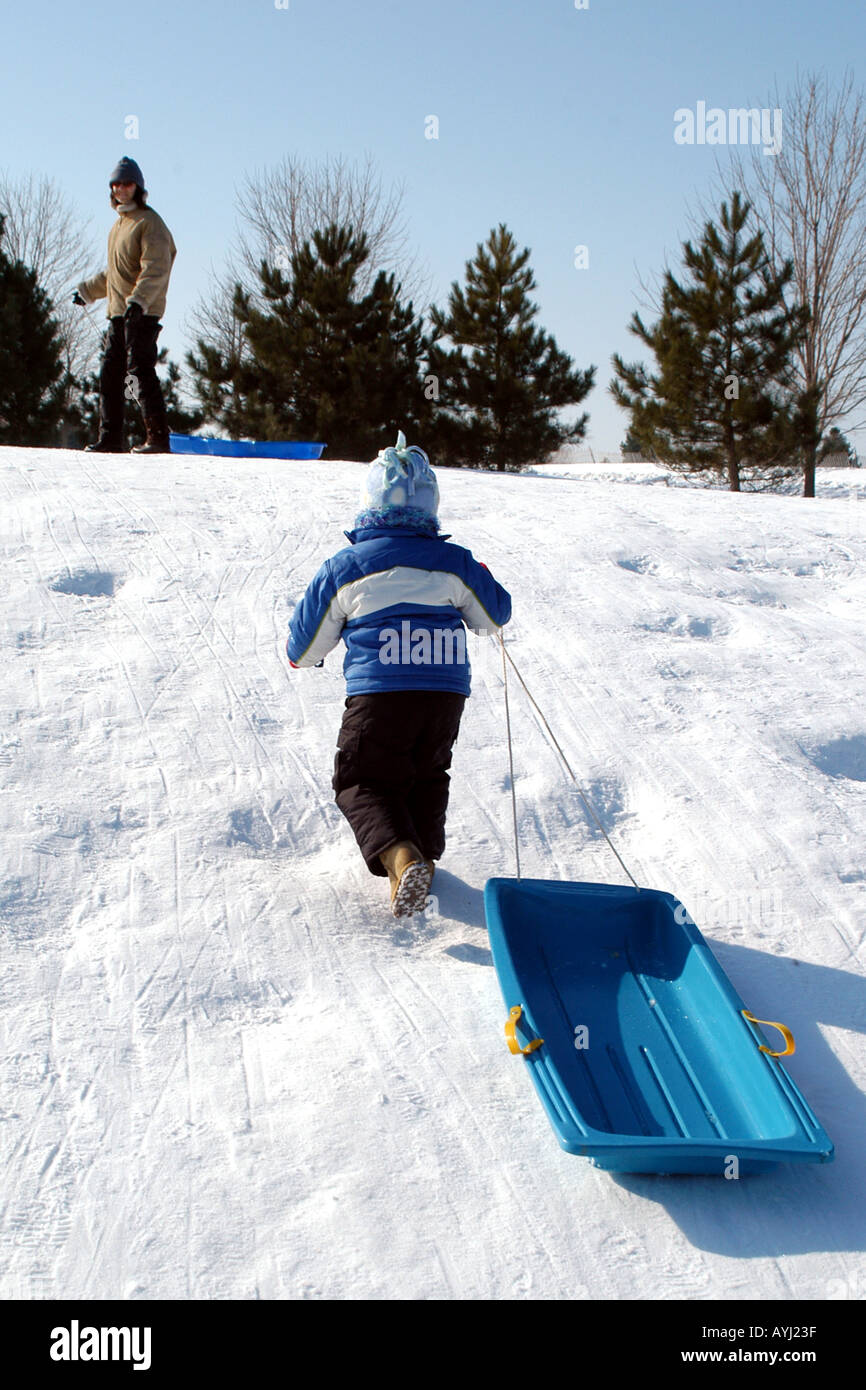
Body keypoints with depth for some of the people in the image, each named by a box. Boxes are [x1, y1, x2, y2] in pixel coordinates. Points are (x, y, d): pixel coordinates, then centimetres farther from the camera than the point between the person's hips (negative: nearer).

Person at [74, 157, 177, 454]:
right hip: (118, 311, 9)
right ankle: (110, 438, 12)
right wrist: (87, 290, 39)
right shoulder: (119, 223, 21)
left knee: (140, 371, -15)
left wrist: (138, 299, -30)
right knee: (110, 374, 7)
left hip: (143, 312, -9)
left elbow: (156, 269, -17)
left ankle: (158, 437, -15)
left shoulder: (149, 221, -5)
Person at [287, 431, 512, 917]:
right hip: (447, 693, 3)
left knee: (363, 782, 5)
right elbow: (496, 615, 19)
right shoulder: (454, 563, 3)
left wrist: (301, 655, 32)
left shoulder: (346, 567, -2)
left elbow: (306, 644, 7)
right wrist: (483, 581, 40)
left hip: (378, 694, -3)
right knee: (428, 775, 25)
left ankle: (399, 856, -19)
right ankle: (425, 850, 24)